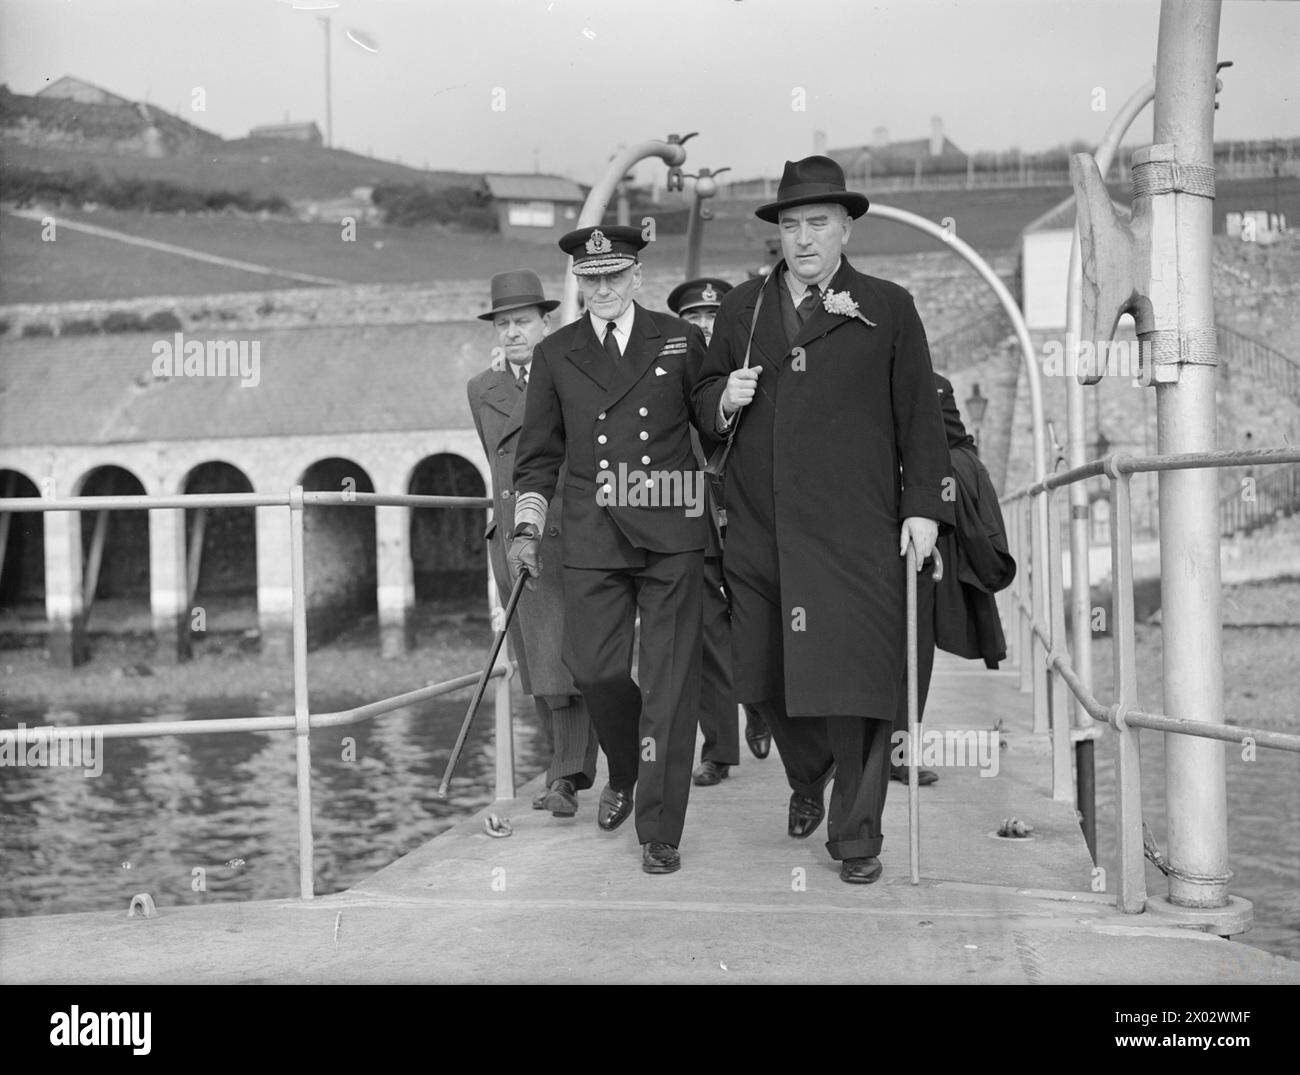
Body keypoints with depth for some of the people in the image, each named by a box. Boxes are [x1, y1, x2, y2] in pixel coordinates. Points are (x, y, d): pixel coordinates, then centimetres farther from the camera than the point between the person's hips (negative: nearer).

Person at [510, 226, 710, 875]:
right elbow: (539, 454, 13)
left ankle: (660, 831, 7)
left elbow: (715, 429, 16)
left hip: (670, 533, -1)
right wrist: (526, 530, 7)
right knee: (593, 669, -1)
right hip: (592, 537, 2)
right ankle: (624, 774, 31)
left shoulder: (682, 343, 7)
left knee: (669, 681, -2)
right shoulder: (555, 354, 11)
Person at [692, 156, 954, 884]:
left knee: (857, 681, -5)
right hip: (759, 530, 3)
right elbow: (705, 396, 20)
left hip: (857, 532, -3)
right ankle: (808, 778, 39)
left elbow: (920, 416, 4)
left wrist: (923, 507, -2)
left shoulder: (888, 309, 6)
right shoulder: (741, 308, 13)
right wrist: (724, 400, -3)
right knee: (764, 678, 10)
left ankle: (856, 836, 10)